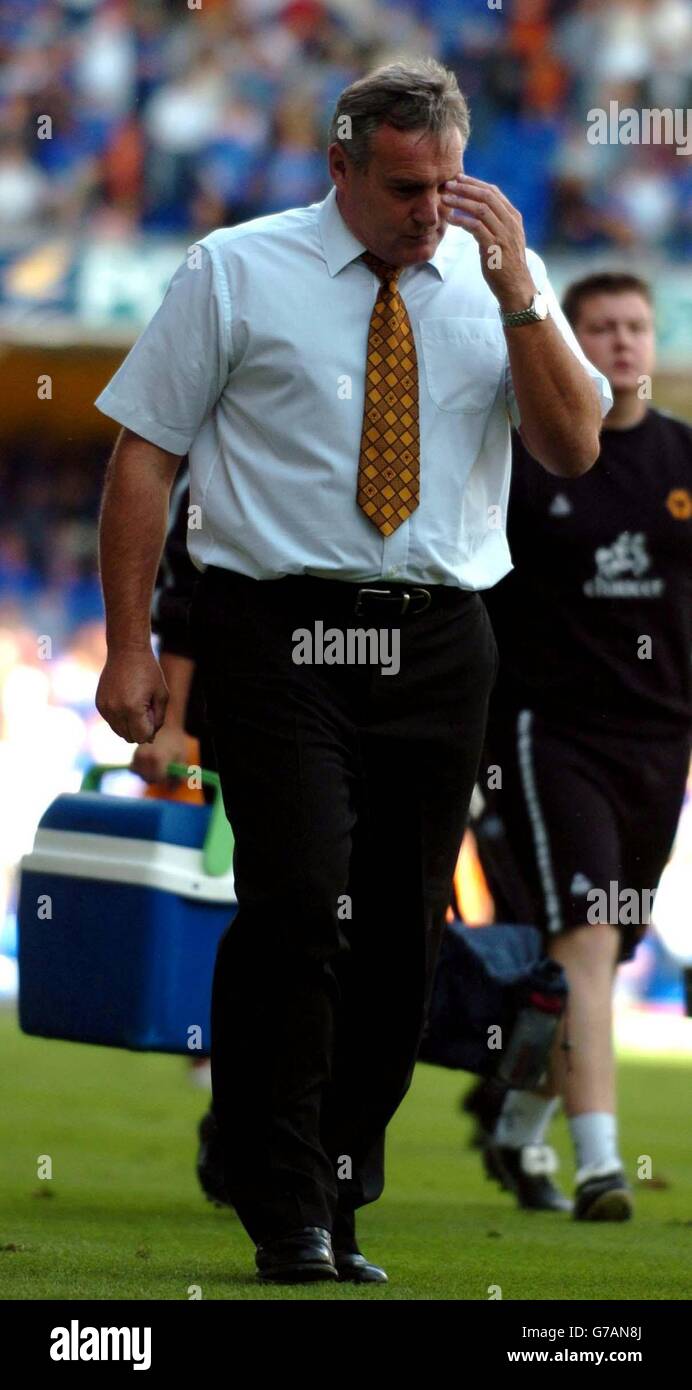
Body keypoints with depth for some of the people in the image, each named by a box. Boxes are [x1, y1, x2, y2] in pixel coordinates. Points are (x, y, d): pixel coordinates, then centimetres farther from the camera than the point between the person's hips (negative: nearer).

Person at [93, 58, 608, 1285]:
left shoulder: (499, 281, 10)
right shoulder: (237, 275, 2)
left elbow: (574, 449, 0)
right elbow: (143, 453, 2)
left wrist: (515, 288, -11)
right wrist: (128, 649, -4)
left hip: (438, 642, 4)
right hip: (283, 631, -3)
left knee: (403, 934, 5)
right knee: (299, 907, -16)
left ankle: (341, 1211, 16)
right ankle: (286, 1222, -10)